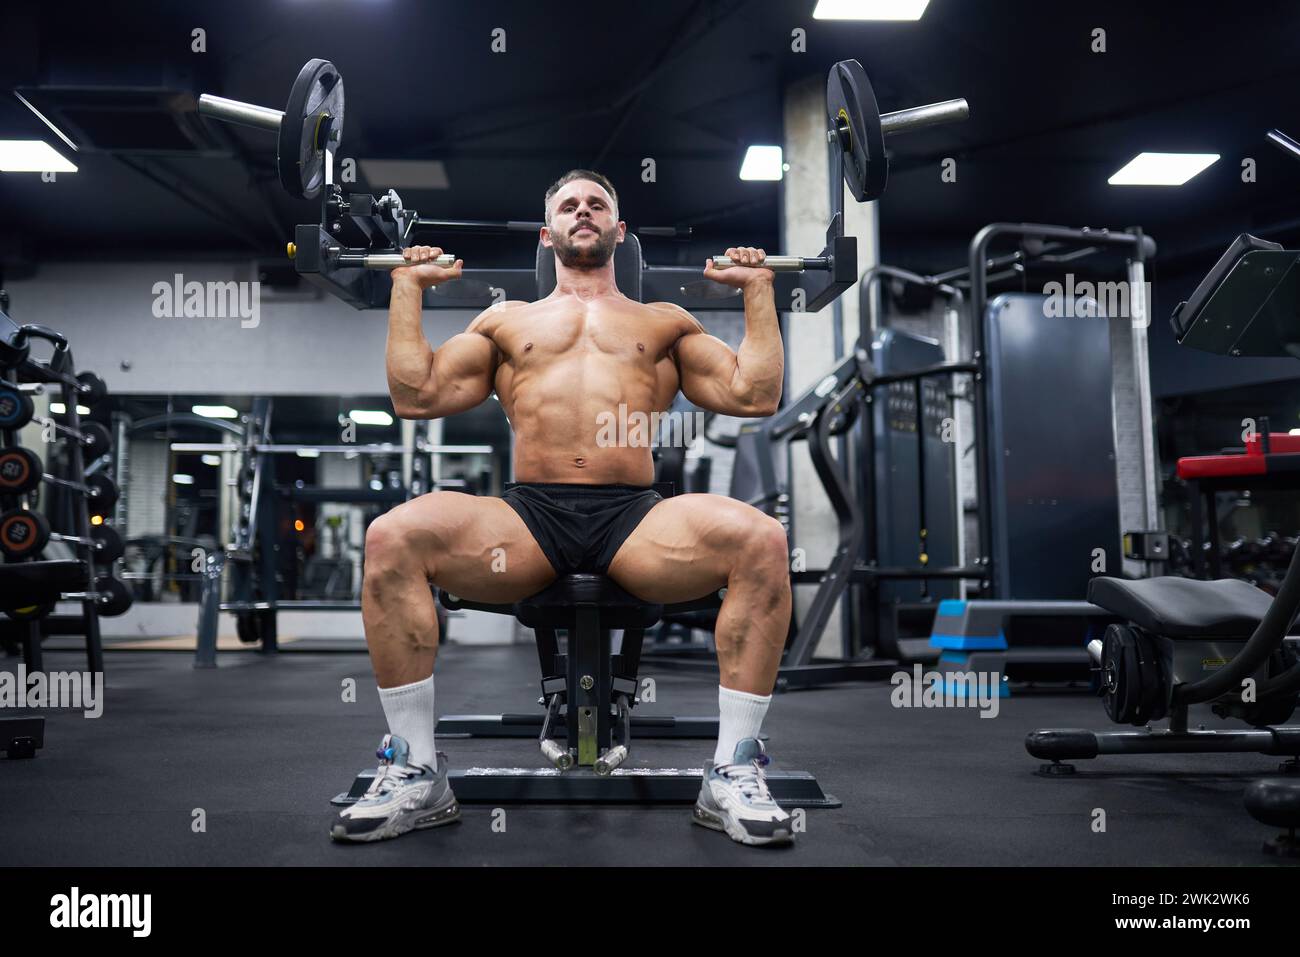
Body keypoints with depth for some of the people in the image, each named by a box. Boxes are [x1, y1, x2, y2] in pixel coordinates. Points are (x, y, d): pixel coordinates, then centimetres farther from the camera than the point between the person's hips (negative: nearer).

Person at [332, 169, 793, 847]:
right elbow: (416, 395, 17)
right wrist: (408, 286, 21)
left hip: (634, 518, 0)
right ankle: (416, 772, -17)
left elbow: (754, 394, 15)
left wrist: (758, 288, 18)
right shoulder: (505, 320, 28)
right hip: (529, 514, 1)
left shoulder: (666, 321, 27)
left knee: (761, 541, -31)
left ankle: (733, 772, -20)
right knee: (391, 538, -28)